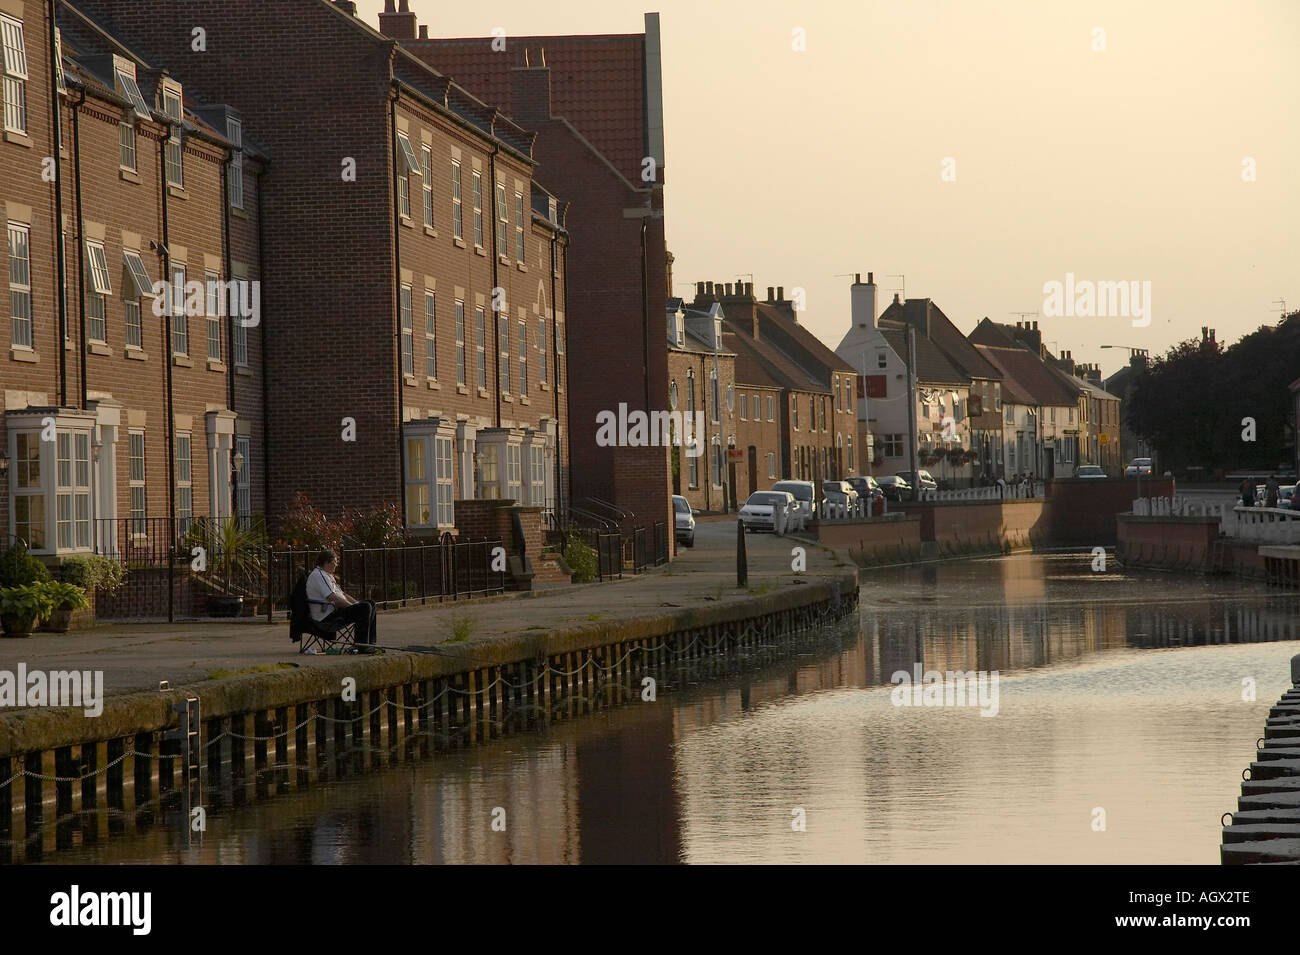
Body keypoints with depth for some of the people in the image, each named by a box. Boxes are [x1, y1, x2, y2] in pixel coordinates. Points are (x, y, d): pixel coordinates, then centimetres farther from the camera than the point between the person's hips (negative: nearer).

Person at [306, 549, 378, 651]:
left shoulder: (328, 576, 23)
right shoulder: (318, 575, -13)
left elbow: (342, 594, 26)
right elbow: (332, 597, -22)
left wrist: (356, 603, 11)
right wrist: (353, 606, -19)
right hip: (327, 615, -12)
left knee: (371, 604, 12)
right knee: (365, 608, -23)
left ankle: (371, 644, 8)